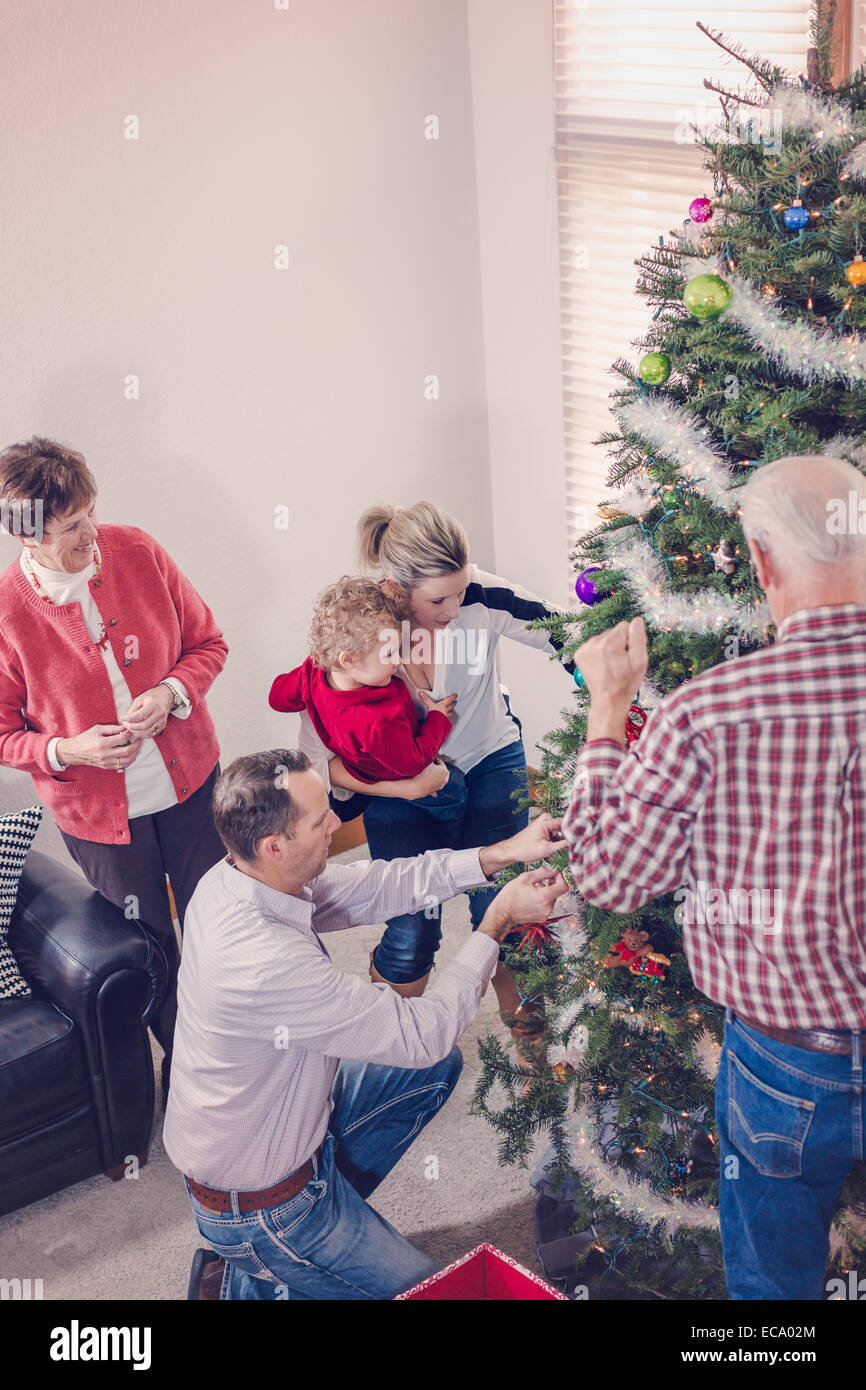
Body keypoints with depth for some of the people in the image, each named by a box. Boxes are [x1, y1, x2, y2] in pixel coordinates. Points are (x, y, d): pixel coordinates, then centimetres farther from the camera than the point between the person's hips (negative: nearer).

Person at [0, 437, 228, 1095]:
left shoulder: (136, 552, -12)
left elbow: (208, 643, 0)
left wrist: (170, 693, -19)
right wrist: (67, 751, -25)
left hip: (189, 781, 2)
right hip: (98, 813, -2)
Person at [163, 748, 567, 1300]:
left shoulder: (238, 877, -13)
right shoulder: (270, 964, -39)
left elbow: (372, 886, -4)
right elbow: (424, 1034, -29)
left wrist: (498, 855, -11)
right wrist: (498, 922, -19)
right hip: (256, 1208, -8)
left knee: (439, 1068, 14)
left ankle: (330, 1197, 20)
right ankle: (258, 1282, 12)